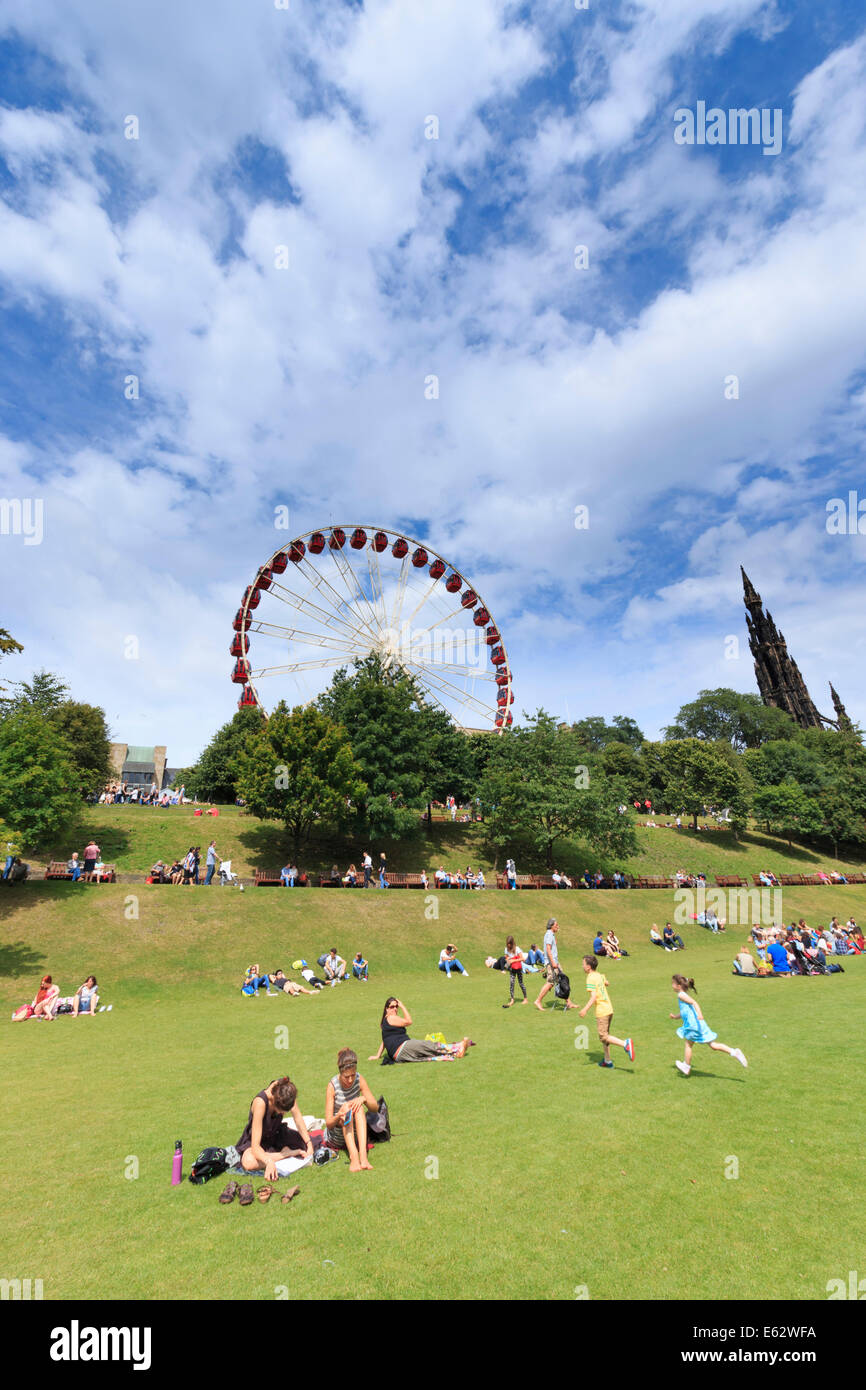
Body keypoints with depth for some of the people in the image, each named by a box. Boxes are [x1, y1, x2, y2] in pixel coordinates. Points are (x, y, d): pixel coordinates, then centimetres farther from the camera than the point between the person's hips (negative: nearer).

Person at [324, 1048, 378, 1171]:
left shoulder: (359, 1079, -10)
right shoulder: (333, 1085, -19)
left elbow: (375, 1108, -6)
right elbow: (328, 1123, -17)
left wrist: (364, 1099, -28)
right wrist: (338, 1116, -40)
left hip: (356, 1133, 2)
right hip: (336, 1138, -2)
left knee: (358, 1107, -28)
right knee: (346, 1111, -31)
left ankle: (363, 1154, -42)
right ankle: (353, 1157, -45)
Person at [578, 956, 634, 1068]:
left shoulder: (590, 978, -14)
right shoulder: (600, 975, 10)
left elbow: (594, 997, -22)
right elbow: (606, 983, 31)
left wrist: (585, 1009, -23)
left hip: (601, 1012, -9)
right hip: (609, 1009, 9)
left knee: (604, 1037, -4)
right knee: (604, 1035, 18)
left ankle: (625, 1043, -18)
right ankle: (607, 1061, 25)